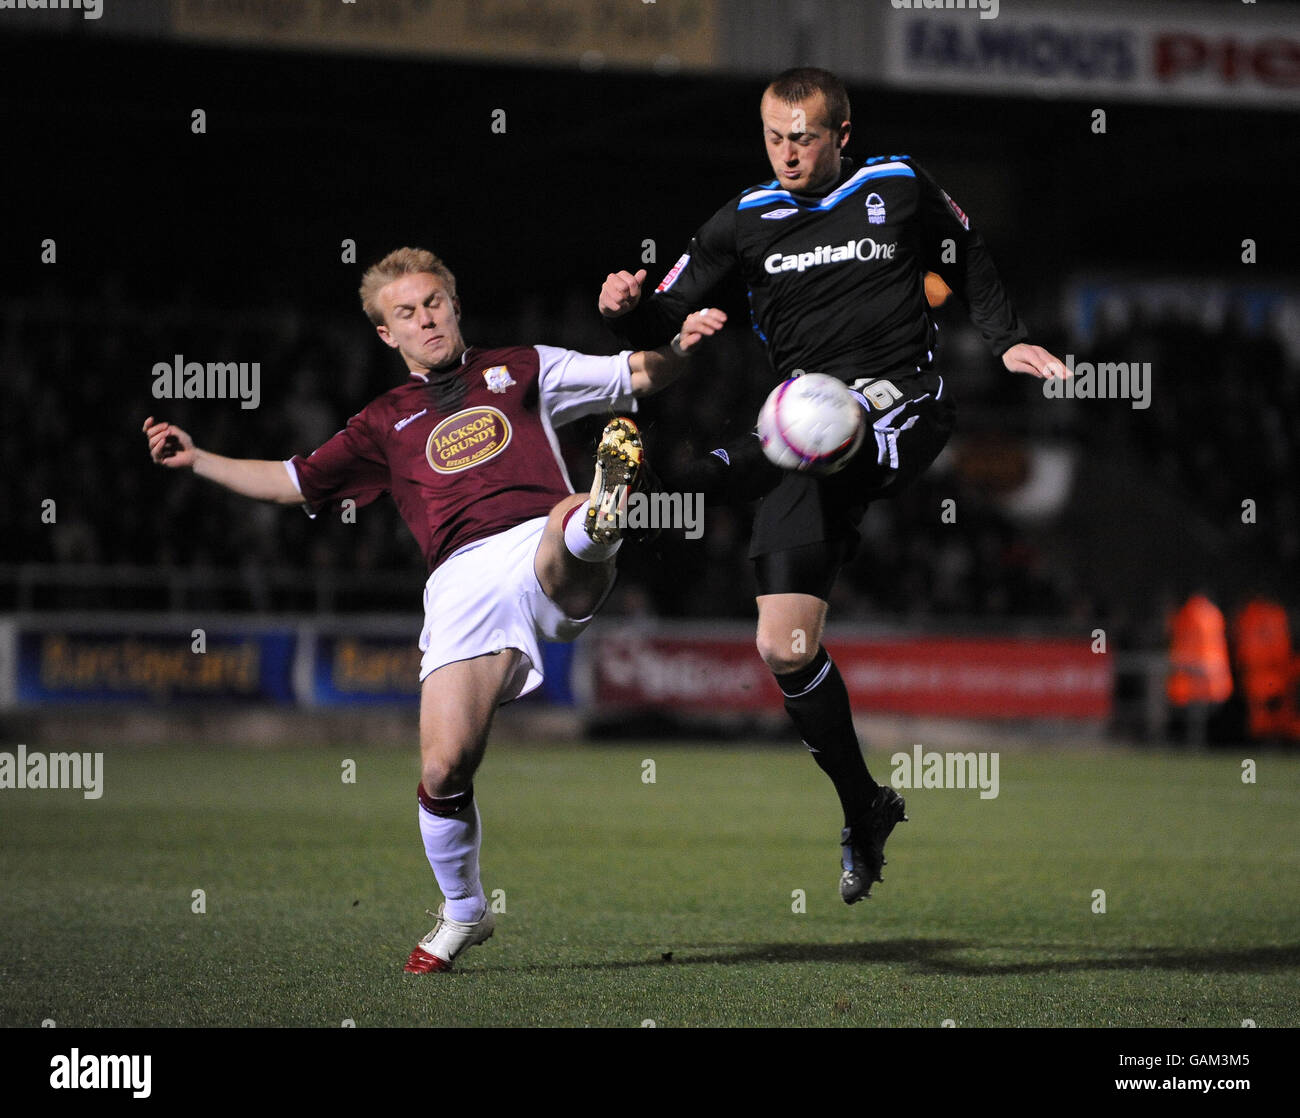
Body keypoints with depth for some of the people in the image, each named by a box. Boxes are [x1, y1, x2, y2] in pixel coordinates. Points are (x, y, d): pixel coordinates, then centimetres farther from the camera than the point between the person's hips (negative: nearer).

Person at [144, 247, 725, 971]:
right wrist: (196, 460, 20)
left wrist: (678, 347, -1)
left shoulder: (519, 370, 25)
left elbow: (637, 375, 21)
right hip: (463, 581, 1)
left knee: (572, 519, -38)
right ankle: (463, 913, 11)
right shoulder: (386, 423, 28)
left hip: (549, 561, -1)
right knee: (444, 769, -10)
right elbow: (294, 482, 31)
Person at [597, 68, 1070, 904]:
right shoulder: (745, 222, 10)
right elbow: (671, 314, 6)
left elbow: (969, 262, 21)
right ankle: (865, 814, 8)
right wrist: (630, 309, -16)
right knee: (785, 647, -5)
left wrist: (1009, 340, 7)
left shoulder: (899, 187, 7)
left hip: (902, 403, -2)